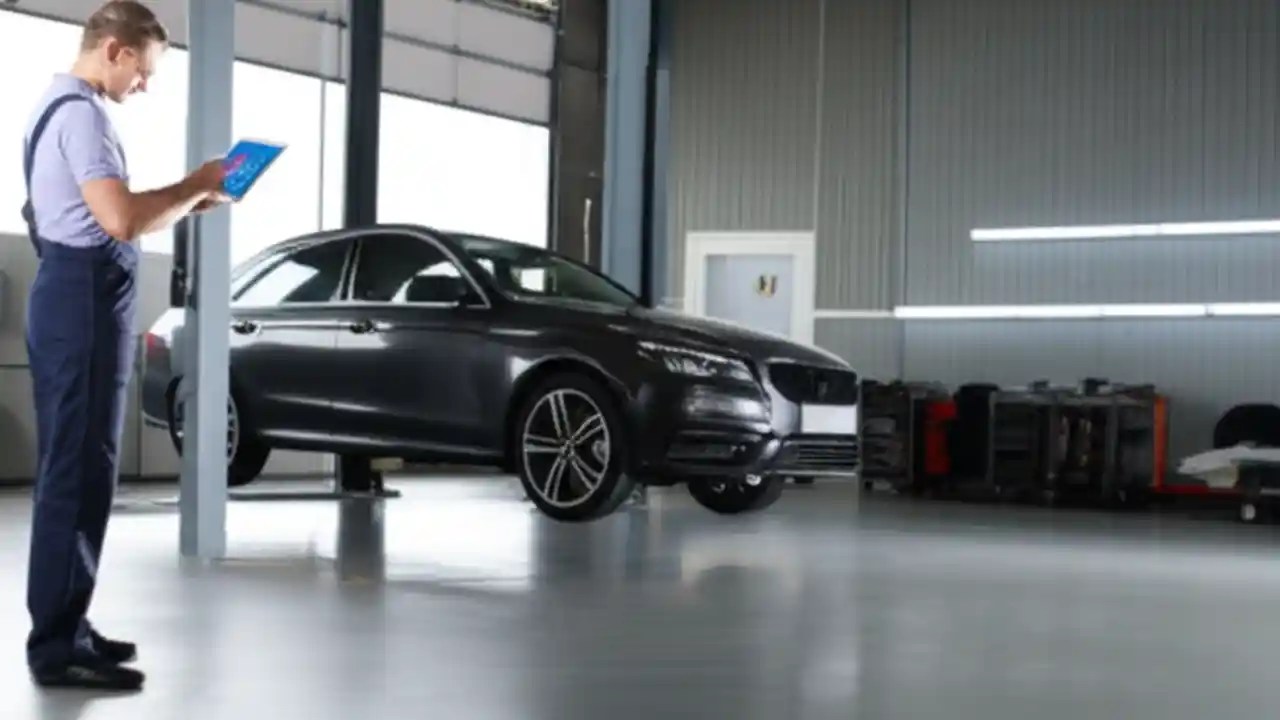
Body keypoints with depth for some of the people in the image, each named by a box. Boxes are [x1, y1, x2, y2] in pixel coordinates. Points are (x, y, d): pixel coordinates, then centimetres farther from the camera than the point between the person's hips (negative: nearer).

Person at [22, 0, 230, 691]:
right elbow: (121, 219, -25)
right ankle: (57, 644, -6)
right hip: (84, 295, -11)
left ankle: (62, 628, 21)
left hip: (69, 291, 11)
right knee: (79, 470, -9)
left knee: (71, 467, 14)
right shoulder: (81, 112, -14)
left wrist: (186, 202, 13)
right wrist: (195, 186, -12)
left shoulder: (58, 106, 19)